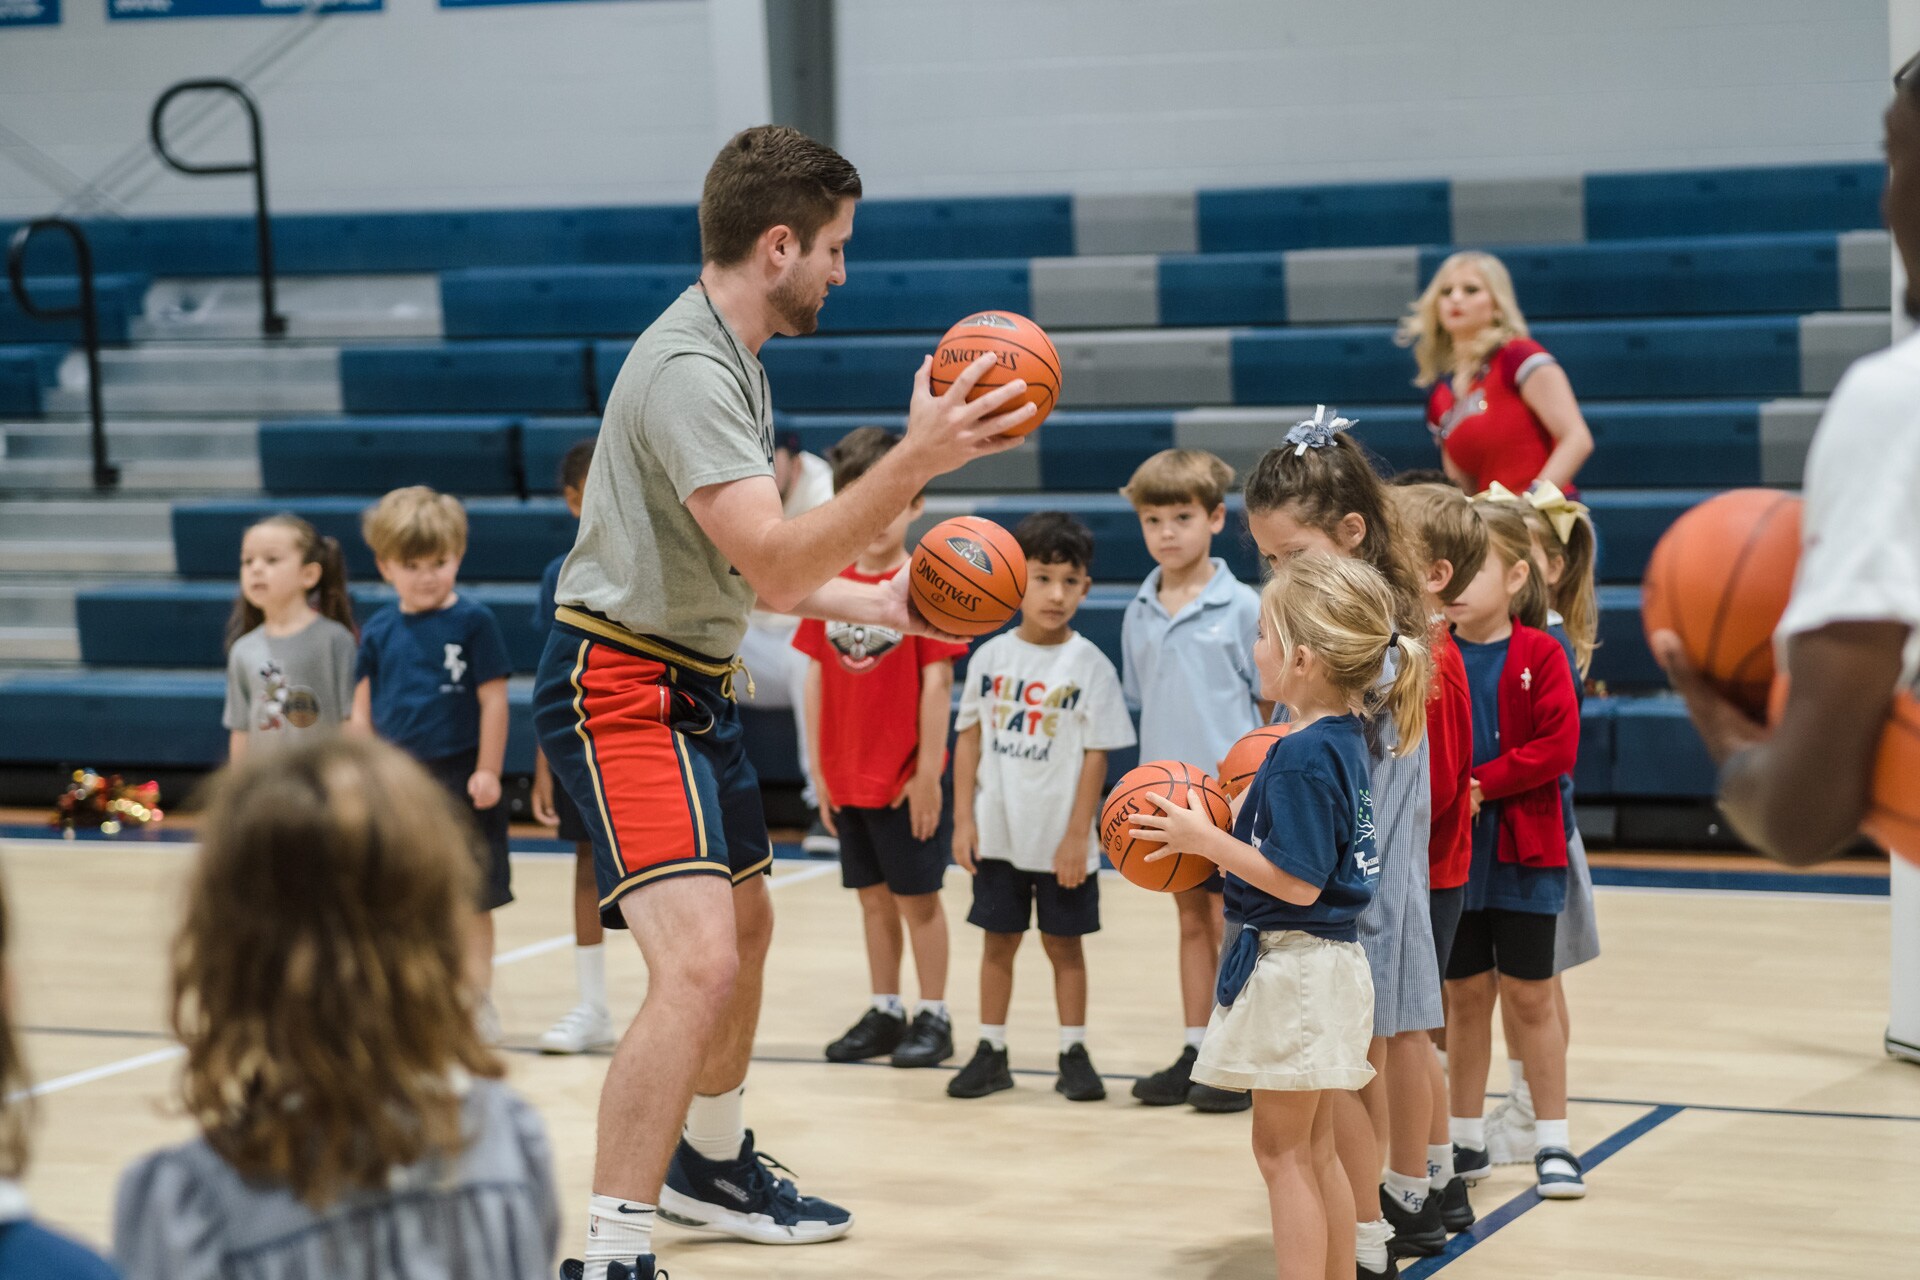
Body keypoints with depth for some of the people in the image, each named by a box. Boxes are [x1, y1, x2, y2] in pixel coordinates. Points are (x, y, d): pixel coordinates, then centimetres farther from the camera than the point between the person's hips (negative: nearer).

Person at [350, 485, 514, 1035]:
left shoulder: (473, 623, -6)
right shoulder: (380, 631, 5)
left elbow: (493, 700, -7)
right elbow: (363, 706, 10)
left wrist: (488, 771, -10)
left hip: (459, 779, -3)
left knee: (472, 901, 5)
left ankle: (478, 1003, 16)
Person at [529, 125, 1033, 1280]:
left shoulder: (733, 359, 12)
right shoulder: (688, 370, -22)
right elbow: (773, 569, -32)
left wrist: (873, 605, 16)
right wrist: (917, 462, -37)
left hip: (692, 685, 11)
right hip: (622, 686, -11)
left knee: (746, 924, 26)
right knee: (697, 963, -24)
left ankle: (711, 1165, 48)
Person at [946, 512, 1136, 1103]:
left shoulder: (1089, 666, -8)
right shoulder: (991, 657, 0)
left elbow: (1095, 754, -7)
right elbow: (969, 738, 4)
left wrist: (1077, 835, -10)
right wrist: (964, 820, -1)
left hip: (1061, 840, -2)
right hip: (998, 833, 2)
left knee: (1064, 943, 7)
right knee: (998, 940, 10)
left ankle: (1074, 1054, 17)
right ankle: (991, 1052, 18)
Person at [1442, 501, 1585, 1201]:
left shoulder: (1540, 656, -7)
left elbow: (1557, 748, -15)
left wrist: (1480, 784, -19)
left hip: (1523, 851, -2)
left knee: (1530, 997, 4)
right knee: (1465, 996, 10)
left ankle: (1553, 1143, 13)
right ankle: (1466, 1141, 21)